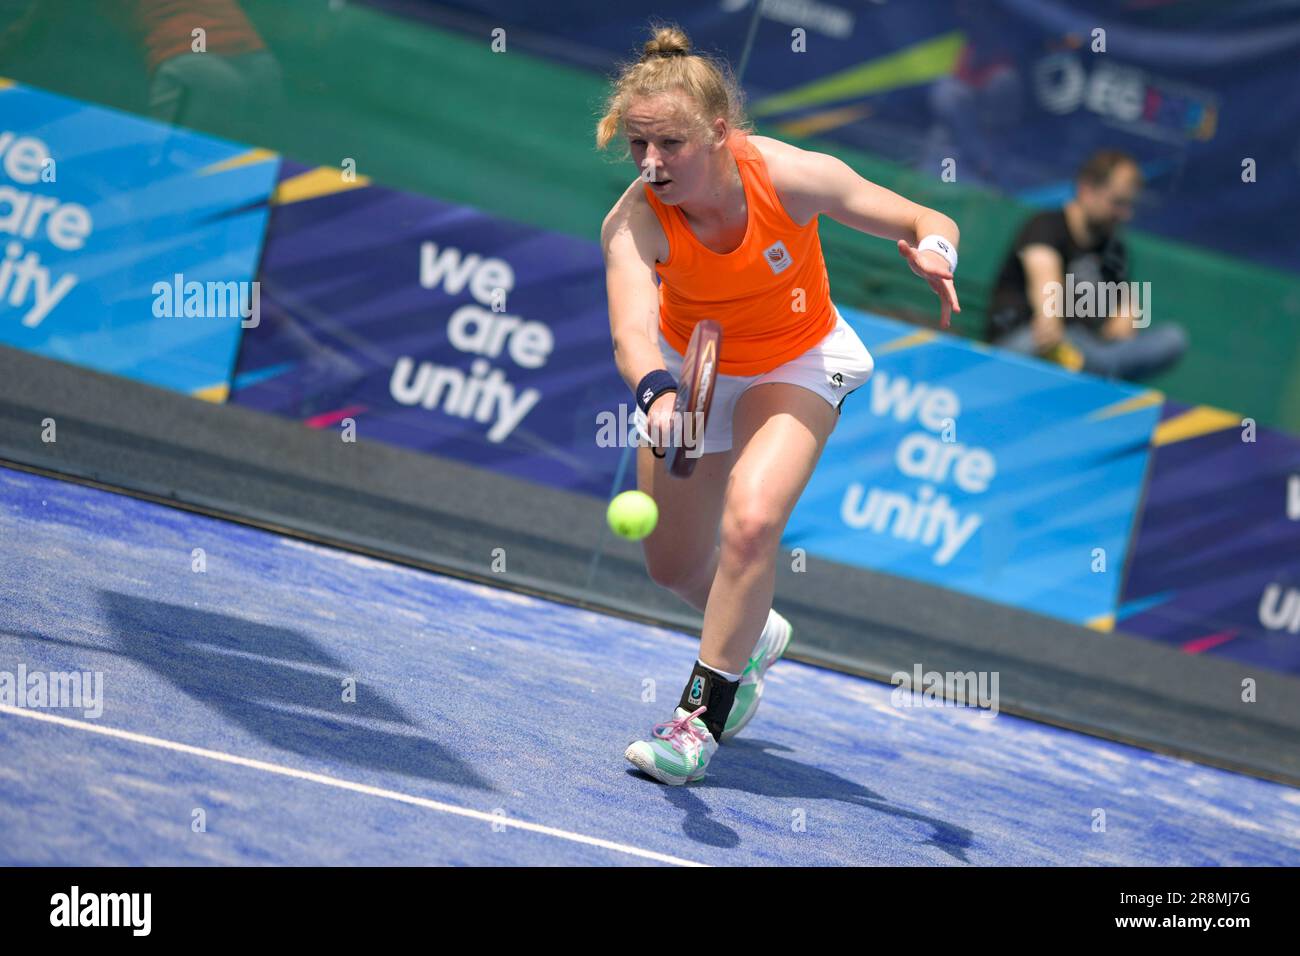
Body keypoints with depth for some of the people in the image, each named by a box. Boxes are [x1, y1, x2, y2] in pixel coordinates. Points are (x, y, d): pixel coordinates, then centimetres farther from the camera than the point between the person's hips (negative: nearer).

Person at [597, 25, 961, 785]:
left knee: (751, 521, -26)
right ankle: (753, 636, 45)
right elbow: (633, 332, -49)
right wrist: (657, 396, -71)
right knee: (674, 566, 10)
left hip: (797, 365, -2)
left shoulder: (792, 177, -31)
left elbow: (931, 223, -18)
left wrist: (935, 253, -42)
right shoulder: (633, 222, -31)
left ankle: (704, 713, -11)